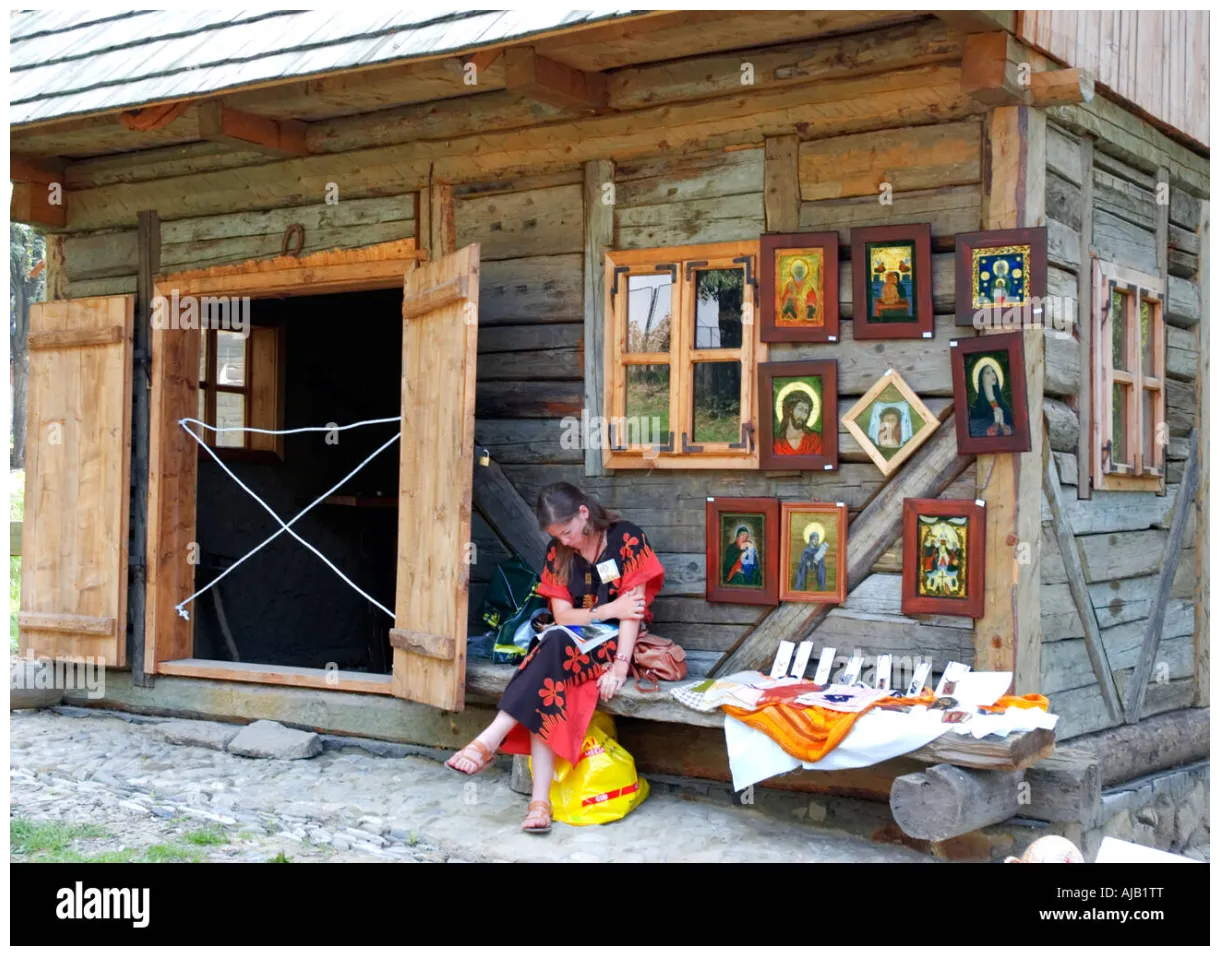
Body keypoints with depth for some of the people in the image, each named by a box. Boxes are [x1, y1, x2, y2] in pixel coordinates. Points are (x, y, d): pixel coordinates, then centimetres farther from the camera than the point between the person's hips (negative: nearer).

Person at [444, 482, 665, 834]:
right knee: (547, 688, -32)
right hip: (570, 646, 4)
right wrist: (608, 610, -16)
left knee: (556, 644, -35)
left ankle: (490, 741, -40)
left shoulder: (628, 540, -8)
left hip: (617, 645, -4)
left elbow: (631, 611, -15)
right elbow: (562, 616, 0)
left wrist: (619, 667, -26)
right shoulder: (558, 552, 6)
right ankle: (540, 800, -39)